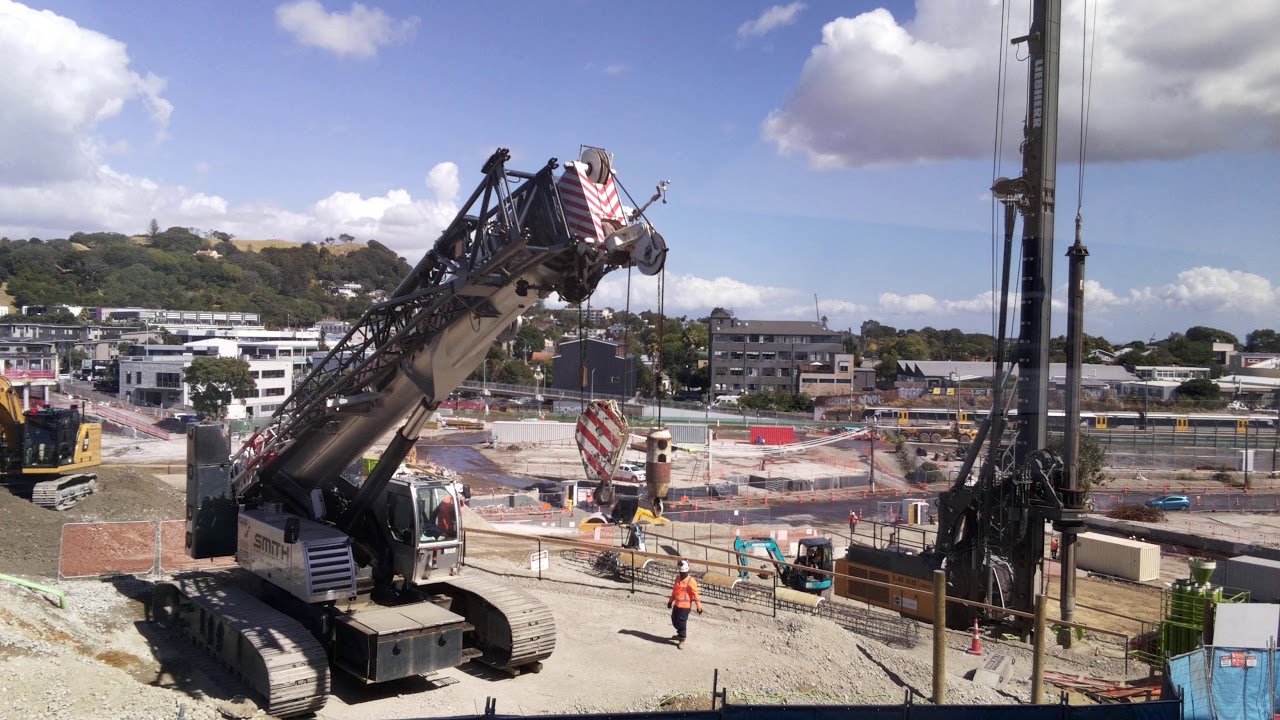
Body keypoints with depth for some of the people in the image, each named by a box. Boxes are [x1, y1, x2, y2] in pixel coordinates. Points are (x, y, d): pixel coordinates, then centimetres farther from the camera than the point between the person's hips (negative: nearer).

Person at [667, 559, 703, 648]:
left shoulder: (691, 582, -15)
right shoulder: (677, 579, 6)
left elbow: (695, 594, -13)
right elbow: (674, 590, 18)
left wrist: (699, 606, -13)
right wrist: (670, 601, 25)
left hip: (685, 606, -7)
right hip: (676, 604, 7)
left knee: (681, 622, -5)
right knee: (674, 620, 17)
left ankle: (682, 639, 11)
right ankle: (680, 634, 40)